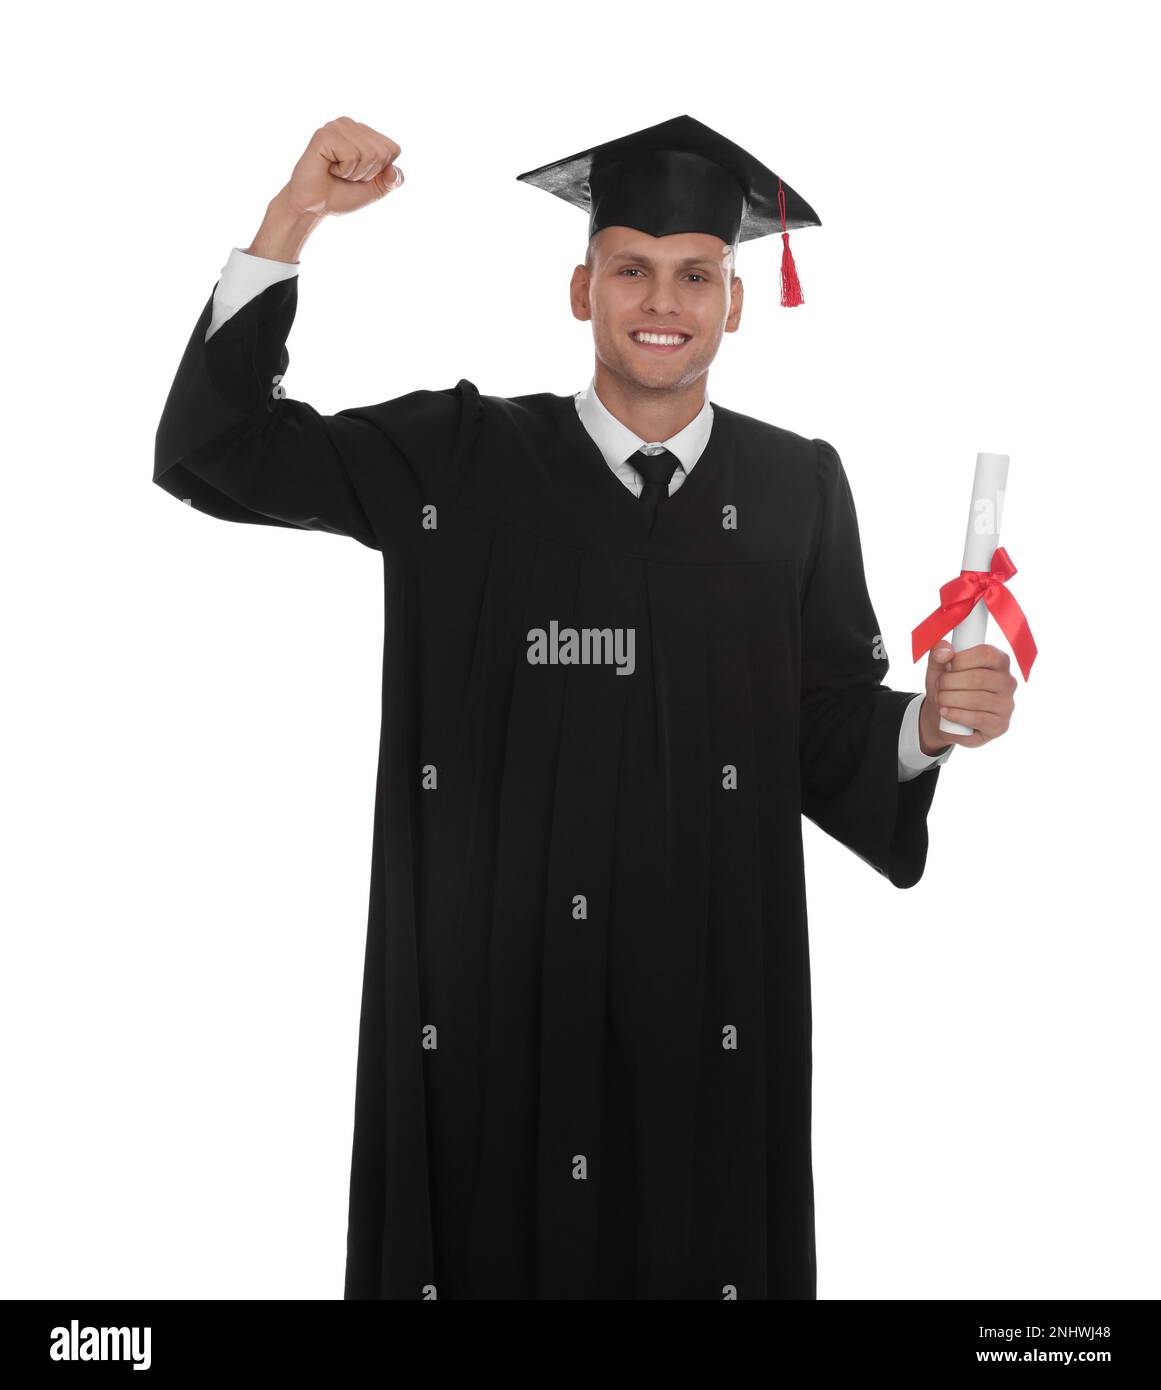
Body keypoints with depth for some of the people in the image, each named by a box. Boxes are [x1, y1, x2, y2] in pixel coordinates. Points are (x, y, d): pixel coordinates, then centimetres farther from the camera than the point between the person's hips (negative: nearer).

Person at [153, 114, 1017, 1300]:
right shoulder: (458, 459, 0)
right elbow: (214, 451, -3)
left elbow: (829, 734, 5)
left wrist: (929, 723, -17)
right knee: (492, 1243, 11)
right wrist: (295, 215, -10)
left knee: (699, 1244, 12)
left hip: (710, 998, 1)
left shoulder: (796, 489, 3)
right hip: (484, 989, 0)